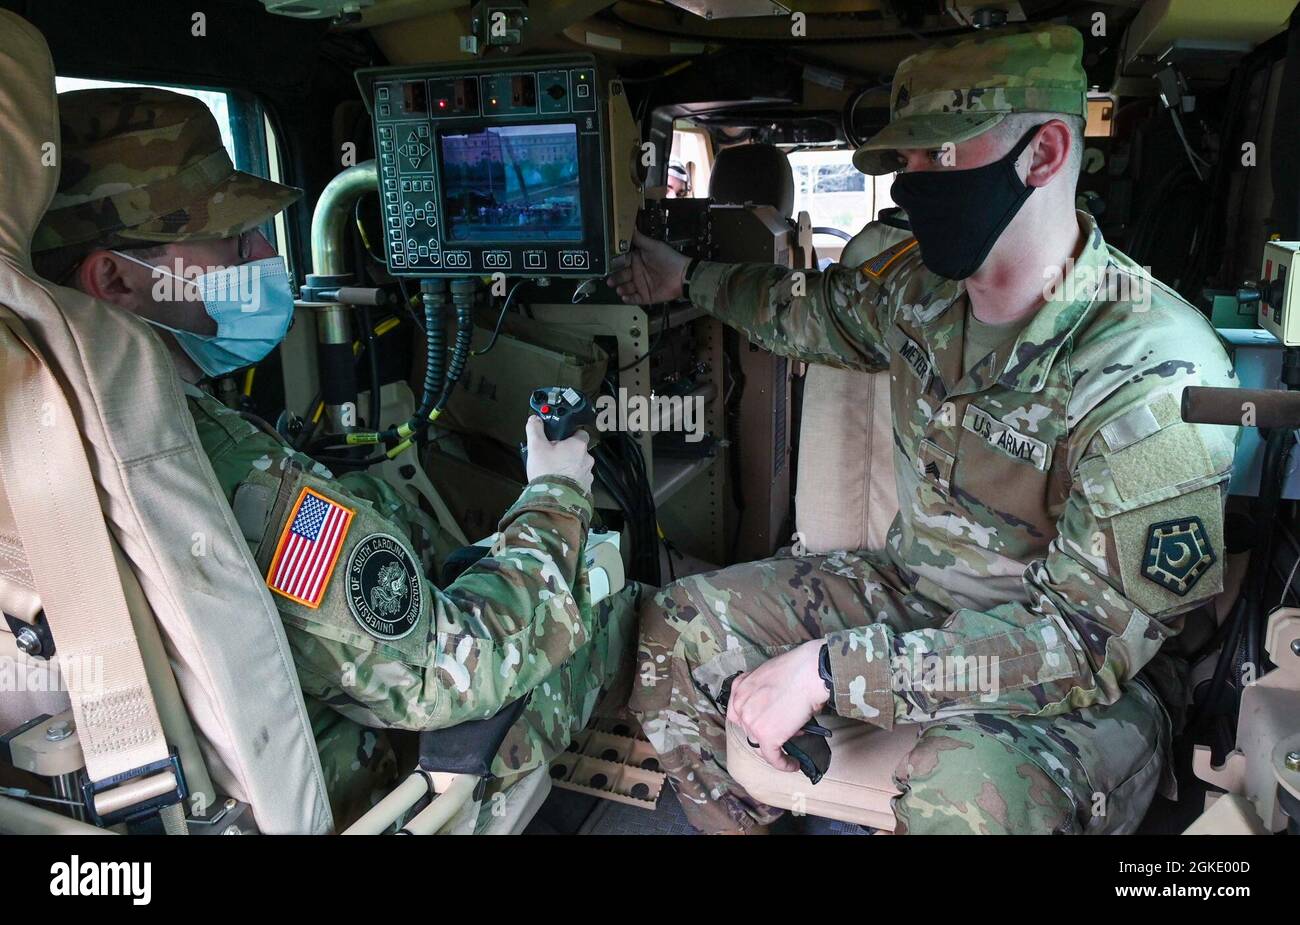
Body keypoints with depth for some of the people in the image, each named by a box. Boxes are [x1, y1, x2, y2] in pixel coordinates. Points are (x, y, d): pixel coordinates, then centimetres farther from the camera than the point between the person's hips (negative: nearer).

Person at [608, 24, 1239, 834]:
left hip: (1085, 678, -6)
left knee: (965, 798, -40)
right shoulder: (921, 288, -6)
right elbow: (815, 308, 18)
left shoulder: (1152, 374, -27)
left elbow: (1090, 636, -26)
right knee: (676, 628, -2)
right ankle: (749, 824, 17)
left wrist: (830, 669, -29)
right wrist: (687, 276, 30)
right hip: (913, 592, 7)